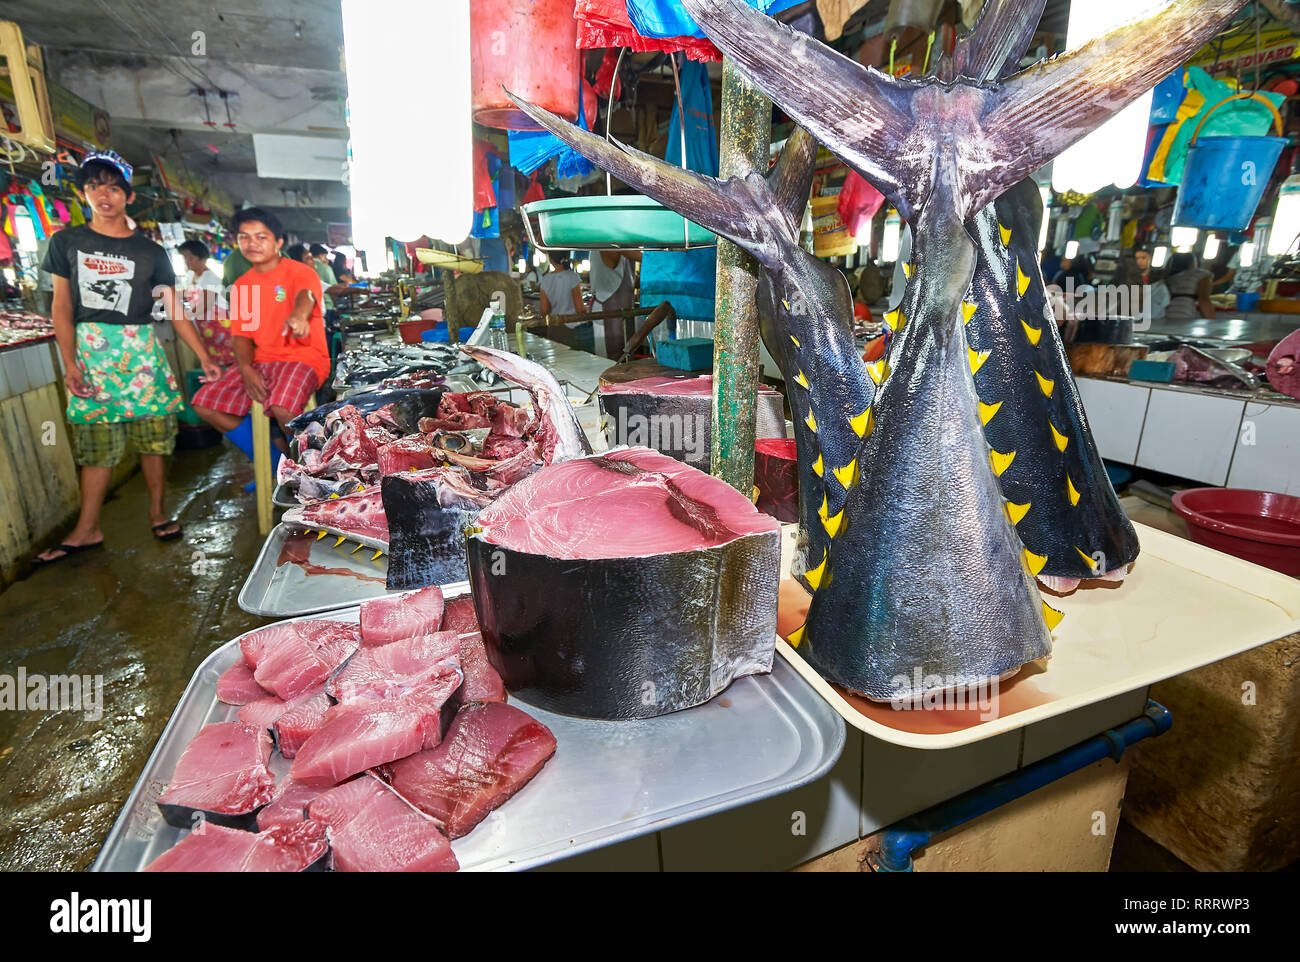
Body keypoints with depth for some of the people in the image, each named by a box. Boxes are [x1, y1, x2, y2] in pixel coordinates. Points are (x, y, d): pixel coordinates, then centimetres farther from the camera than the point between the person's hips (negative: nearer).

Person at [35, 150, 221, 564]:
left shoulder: (150, 252, 6)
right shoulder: (67, 242, 7)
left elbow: (174, 310, 5)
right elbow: (61, 307, 5)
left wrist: (205, 358, -2)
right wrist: (70, 364, -5)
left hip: (140, 349, 0)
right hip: (90, 349, 0)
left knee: (153, 437, 1)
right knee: (95, 444, 2)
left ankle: (157, 512, 17)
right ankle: (87, 531, 11)